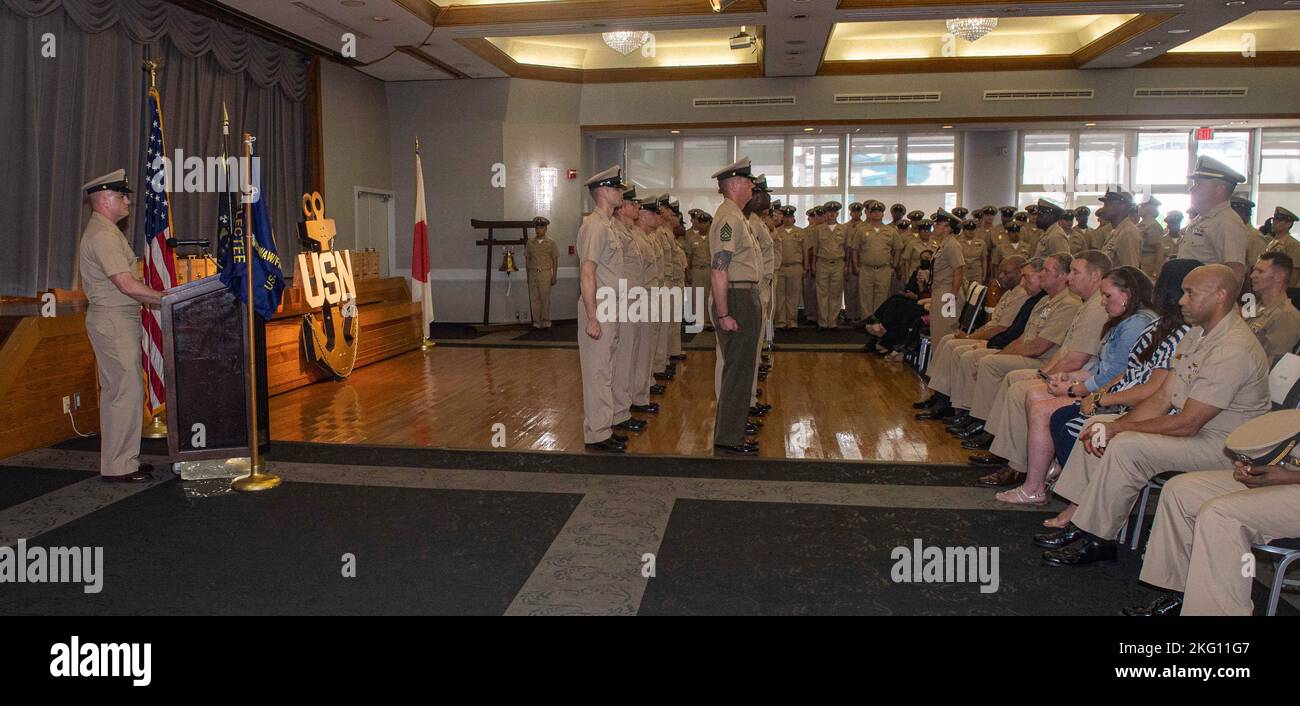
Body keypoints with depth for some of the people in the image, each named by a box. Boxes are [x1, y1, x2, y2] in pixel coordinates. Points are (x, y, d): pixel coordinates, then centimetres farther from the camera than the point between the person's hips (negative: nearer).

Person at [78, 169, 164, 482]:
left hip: (118, 318, 11)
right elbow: (127, 285, -22)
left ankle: (120, 459, 21)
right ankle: (118, 466, -2)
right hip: (113, 321, -11)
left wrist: (158, 302, 15)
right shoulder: (102, 235, -15)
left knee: (116, 391, 13)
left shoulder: (106, 232, 18)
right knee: (126, 391, -8)